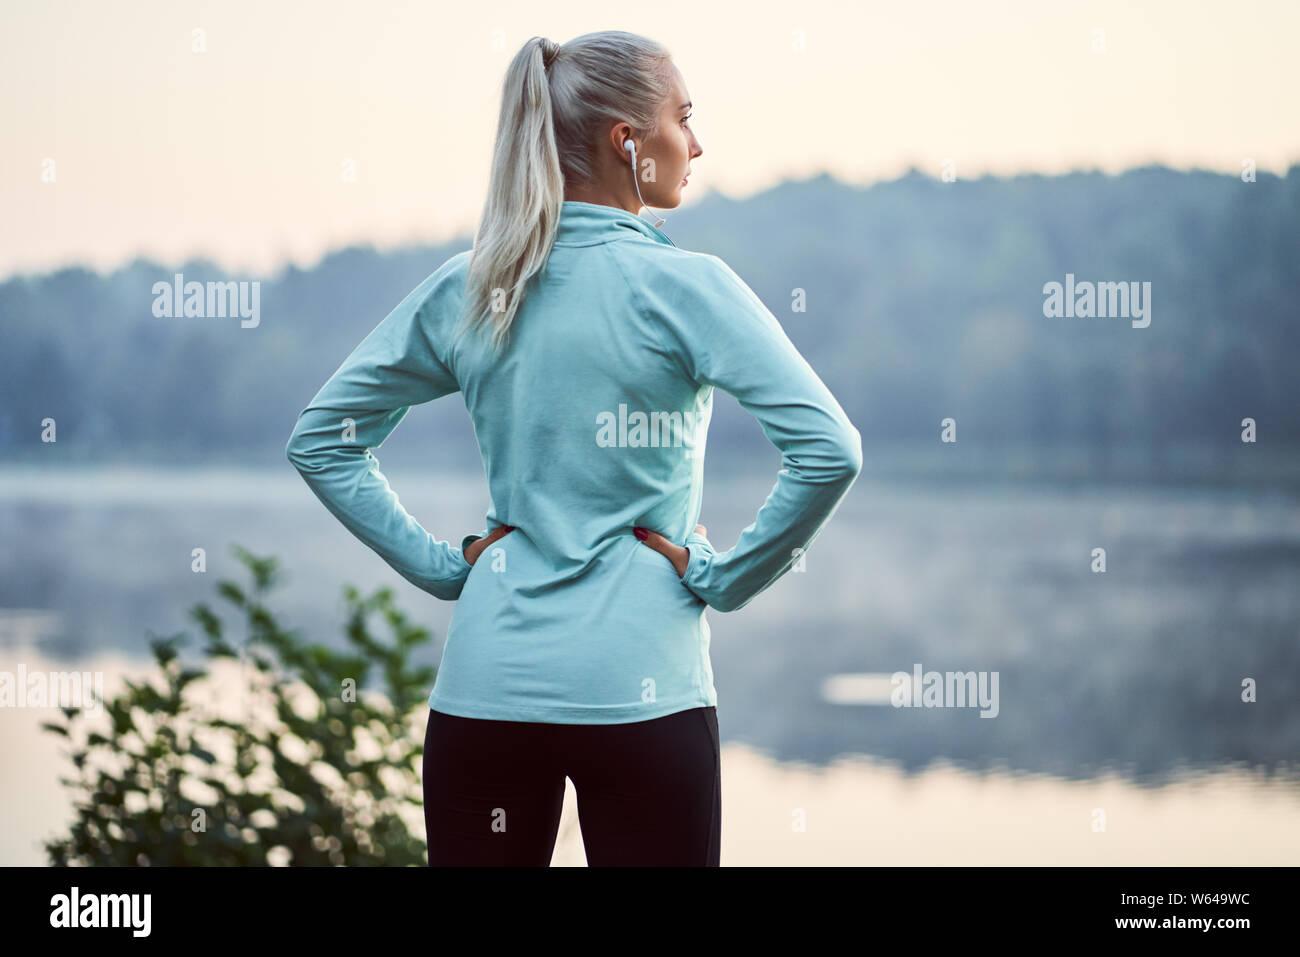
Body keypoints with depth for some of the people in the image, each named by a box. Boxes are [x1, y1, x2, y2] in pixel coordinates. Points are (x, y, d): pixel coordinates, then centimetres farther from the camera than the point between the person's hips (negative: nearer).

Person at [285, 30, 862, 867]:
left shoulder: (464, 290, 5)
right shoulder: (685, 287, -8)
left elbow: (320, 442, 11)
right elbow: (829, 451, -17)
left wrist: (442, 565, 8)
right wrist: (723, 578, -6)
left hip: (485, 682, 4)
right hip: (639, 690, -4)